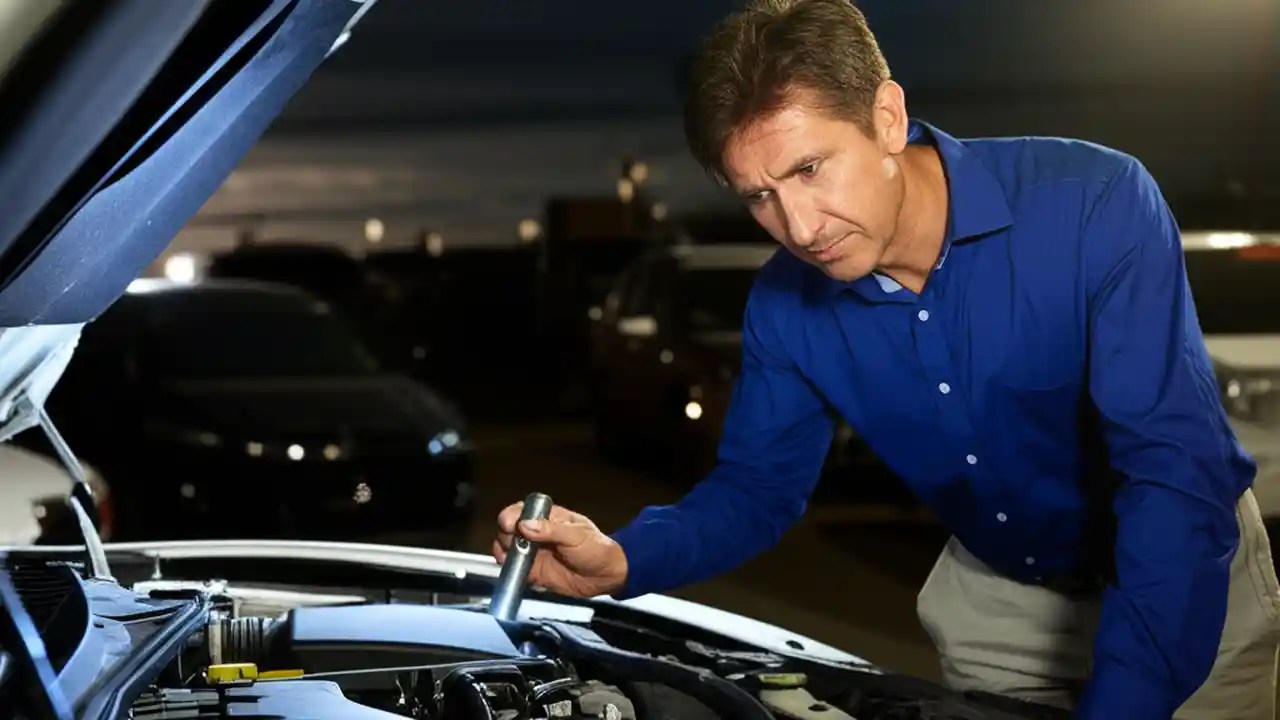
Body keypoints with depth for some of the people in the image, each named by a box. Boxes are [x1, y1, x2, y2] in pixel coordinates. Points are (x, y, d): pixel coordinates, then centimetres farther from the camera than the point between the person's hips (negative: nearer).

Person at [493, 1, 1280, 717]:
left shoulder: (1094, 206, -32)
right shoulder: (787, 305, -16)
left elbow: (1178, 474, -36)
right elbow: (756, 486, -3)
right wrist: (622, 560, -24)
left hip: (1191, 585, -4)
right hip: (994, 595, 4)